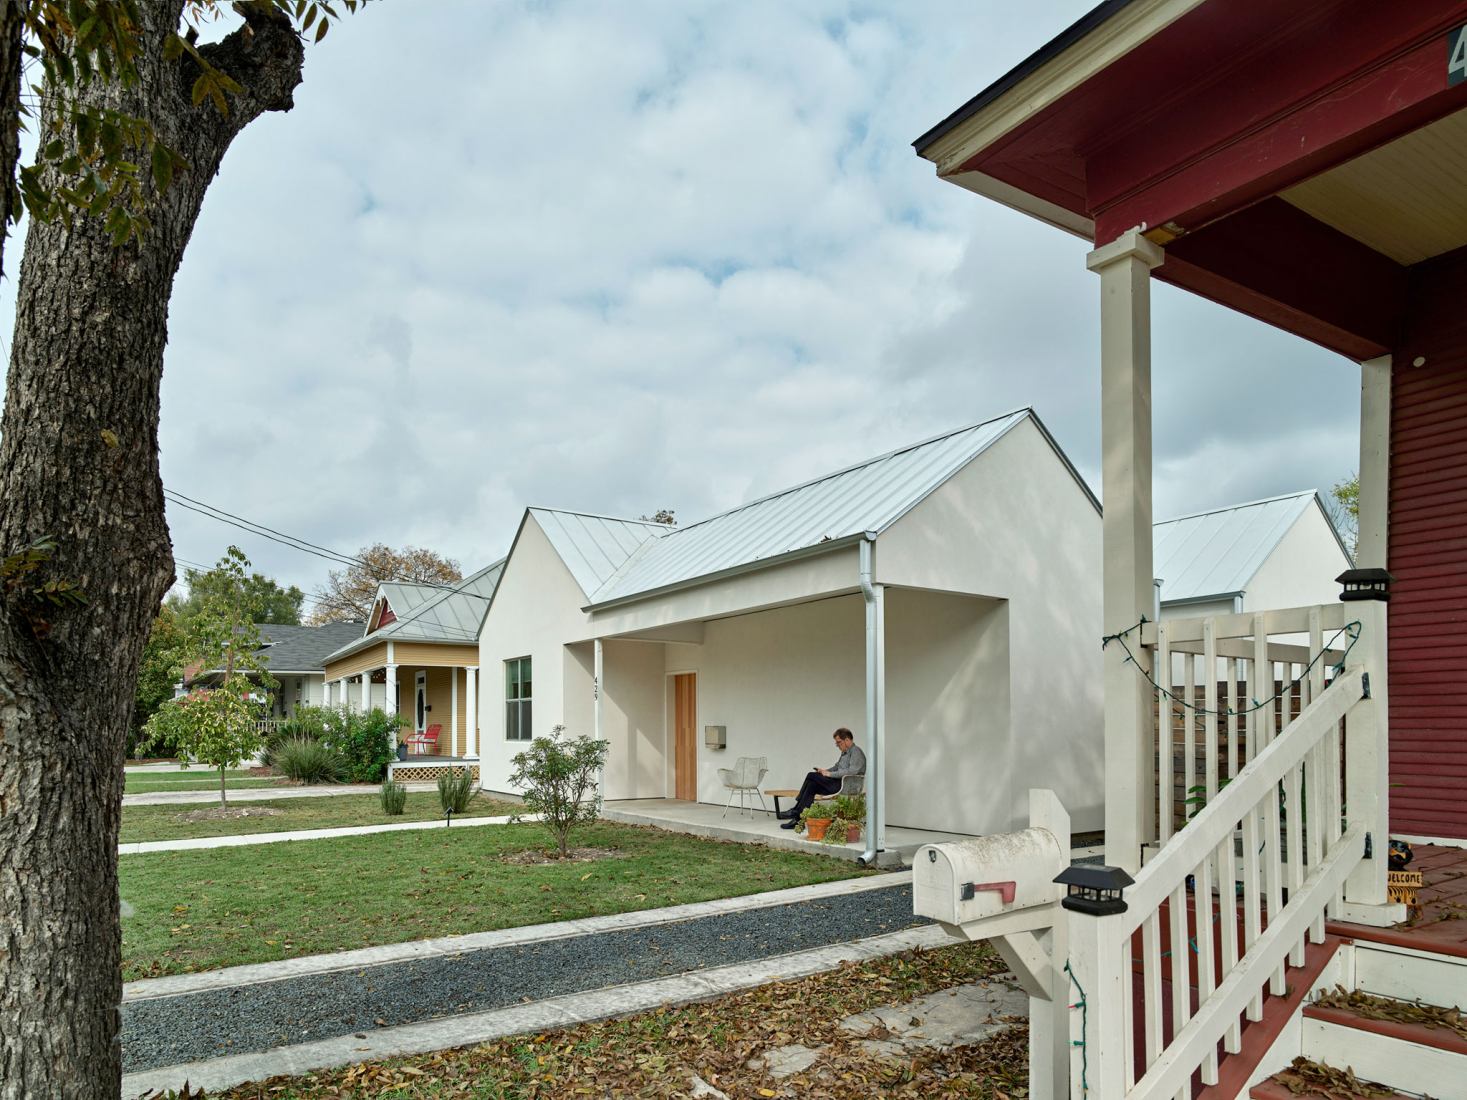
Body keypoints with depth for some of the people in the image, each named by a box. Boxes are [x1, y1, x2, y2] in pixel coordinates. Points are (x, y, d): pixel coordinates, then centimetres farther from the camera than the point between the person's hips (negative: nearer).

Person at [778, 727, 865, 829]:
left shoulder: (856, 753, -9)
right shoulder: (844, 753, 22)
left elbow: (852, 771, -23)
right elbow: (837, 766, 31)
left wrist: (830, 774, -18)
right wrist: (826, 771, 9)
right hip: (838, 783, 9)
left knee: (812, 776, -17)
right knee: (812, 785, -12)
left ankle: (796, 810, -13)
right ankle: (797, 818, -18)